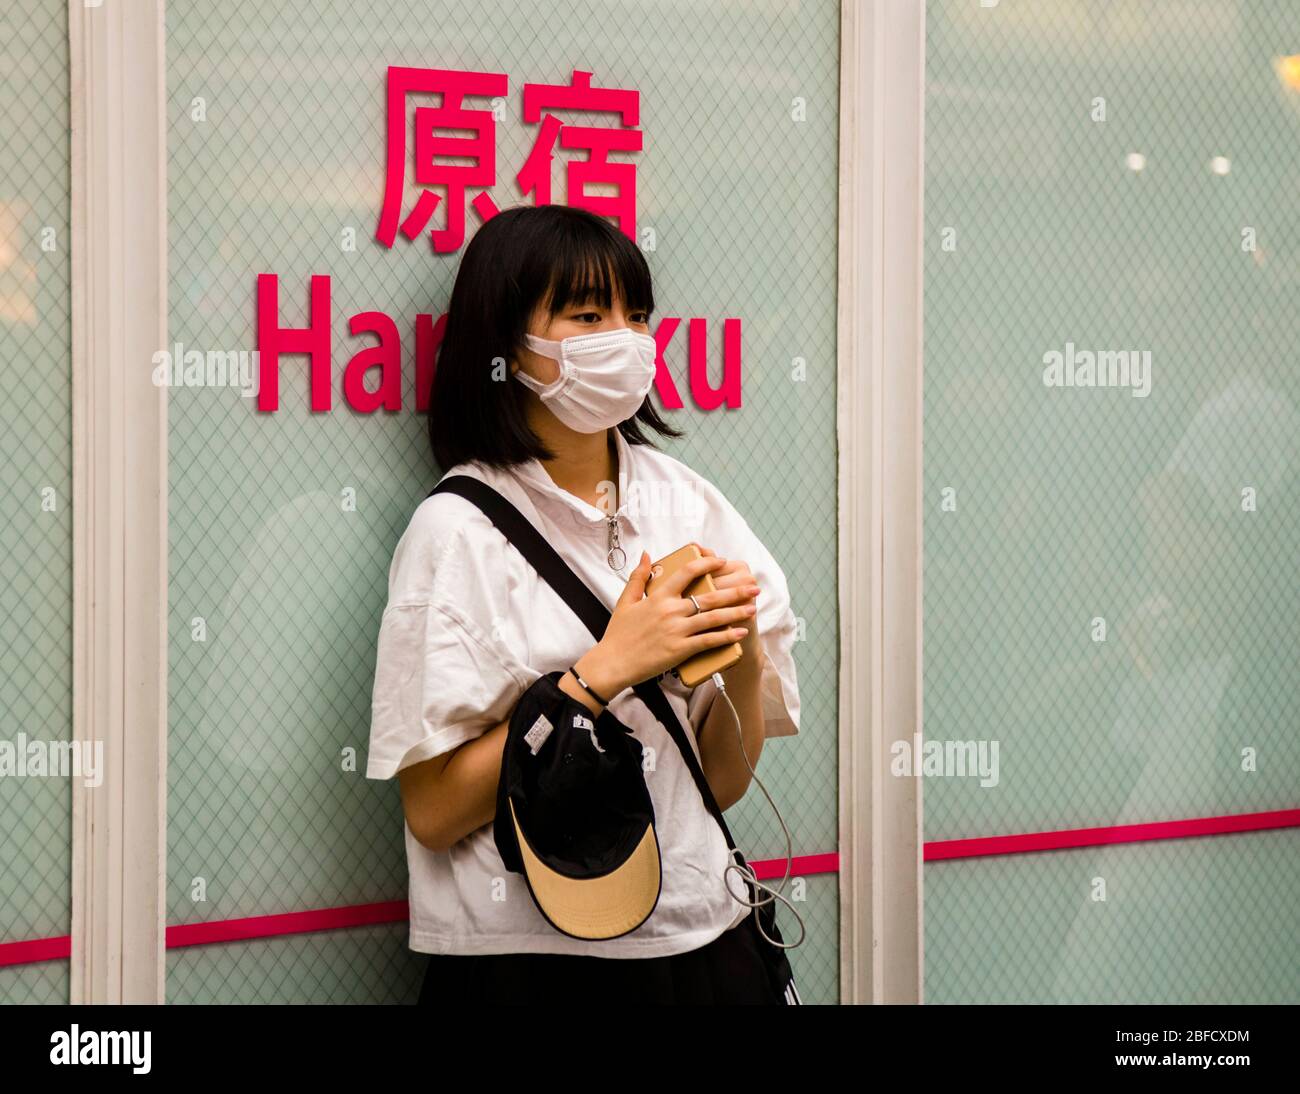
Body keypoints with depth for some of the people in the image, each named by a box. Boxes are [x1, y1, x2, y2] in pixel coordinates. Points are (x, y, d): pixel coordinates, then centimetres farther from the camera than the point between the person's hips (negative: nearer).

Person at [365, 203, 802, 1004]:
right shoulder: (460, 530, -10)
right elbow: (433, 812, -14)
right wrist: (604, 672, -17)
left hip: (700, 940, 4)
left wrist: (744, 658, -10)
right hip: (528, 960, -4)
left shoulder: (689, 503, 3)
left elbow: (724, 783, 7)